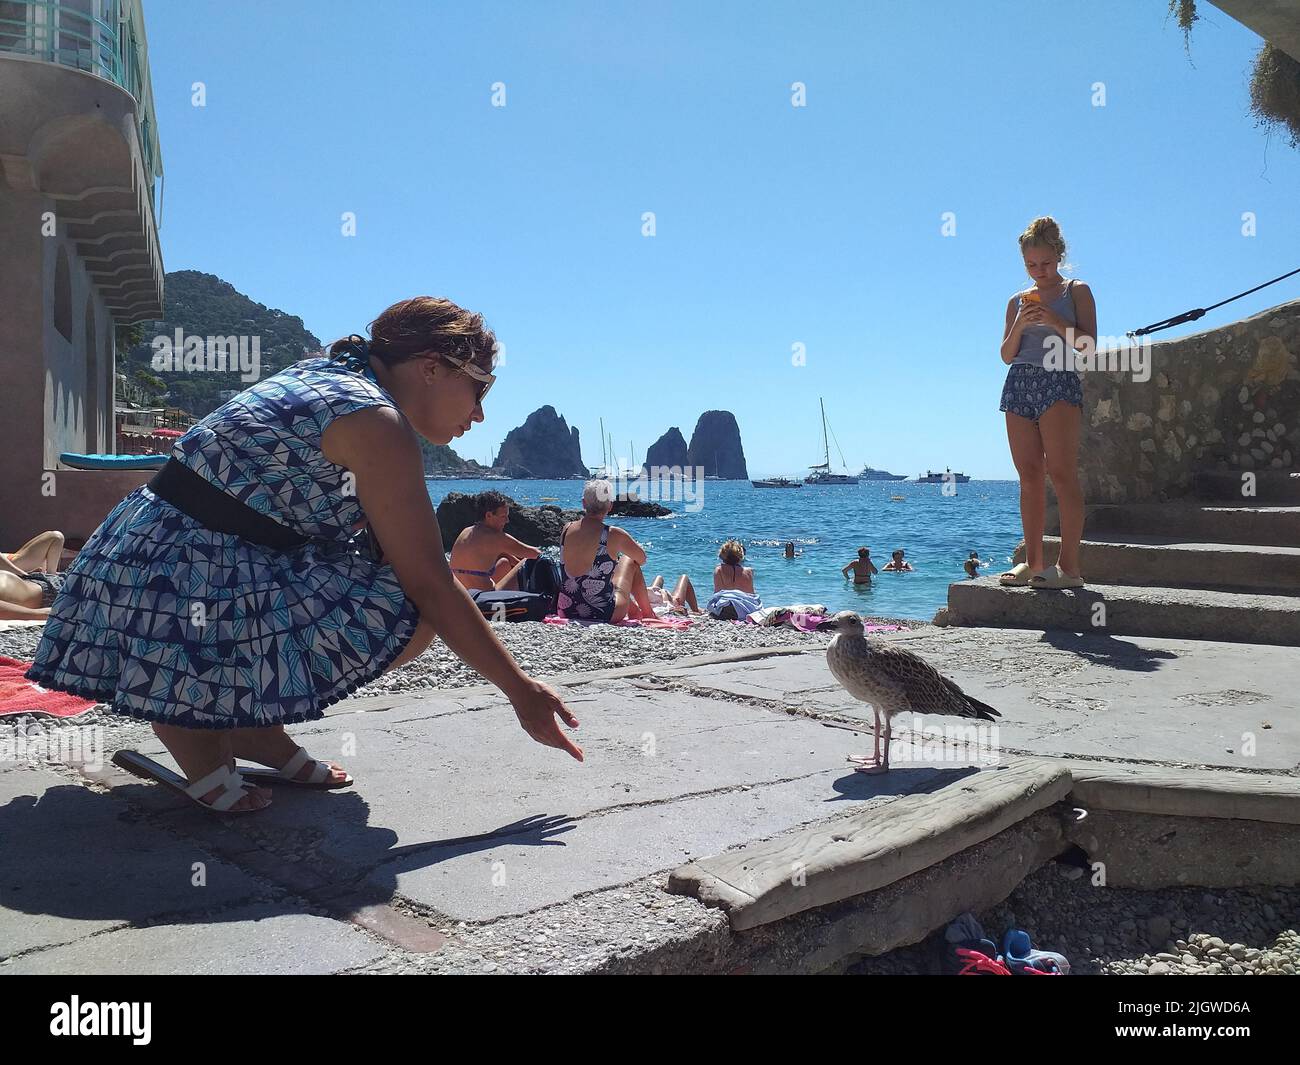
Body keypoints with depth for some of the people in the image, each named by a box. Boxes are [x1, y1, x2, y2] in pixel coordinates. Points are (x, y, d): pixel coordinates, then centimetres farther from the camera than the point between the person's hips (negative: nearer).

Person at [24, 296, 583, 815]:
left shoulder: (325, 371, 12)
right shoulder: (376, 422, -16)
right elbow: (432, 585, -18)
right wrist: (521, 690, -12)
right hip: (185, 591, -10)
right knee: (408, 616, -19)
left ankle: (252, 729, 10)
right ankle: (195, 729, -6)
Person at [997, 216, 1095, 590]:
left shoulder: (1076, 291, 8)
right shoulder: (1018, 301, 19)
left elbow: (1089, 342, -2)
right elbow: (1007, 355, 13)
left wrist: (1054, 321, -14)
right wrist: (1020, 325, -5)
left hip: (1059, 381, -4)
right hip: (1019, 383, 4)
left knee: (1061, 473, -12)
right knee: (1029, 475, 1)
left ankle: (1069, 564, -14)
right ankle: (1033, 562, 4)